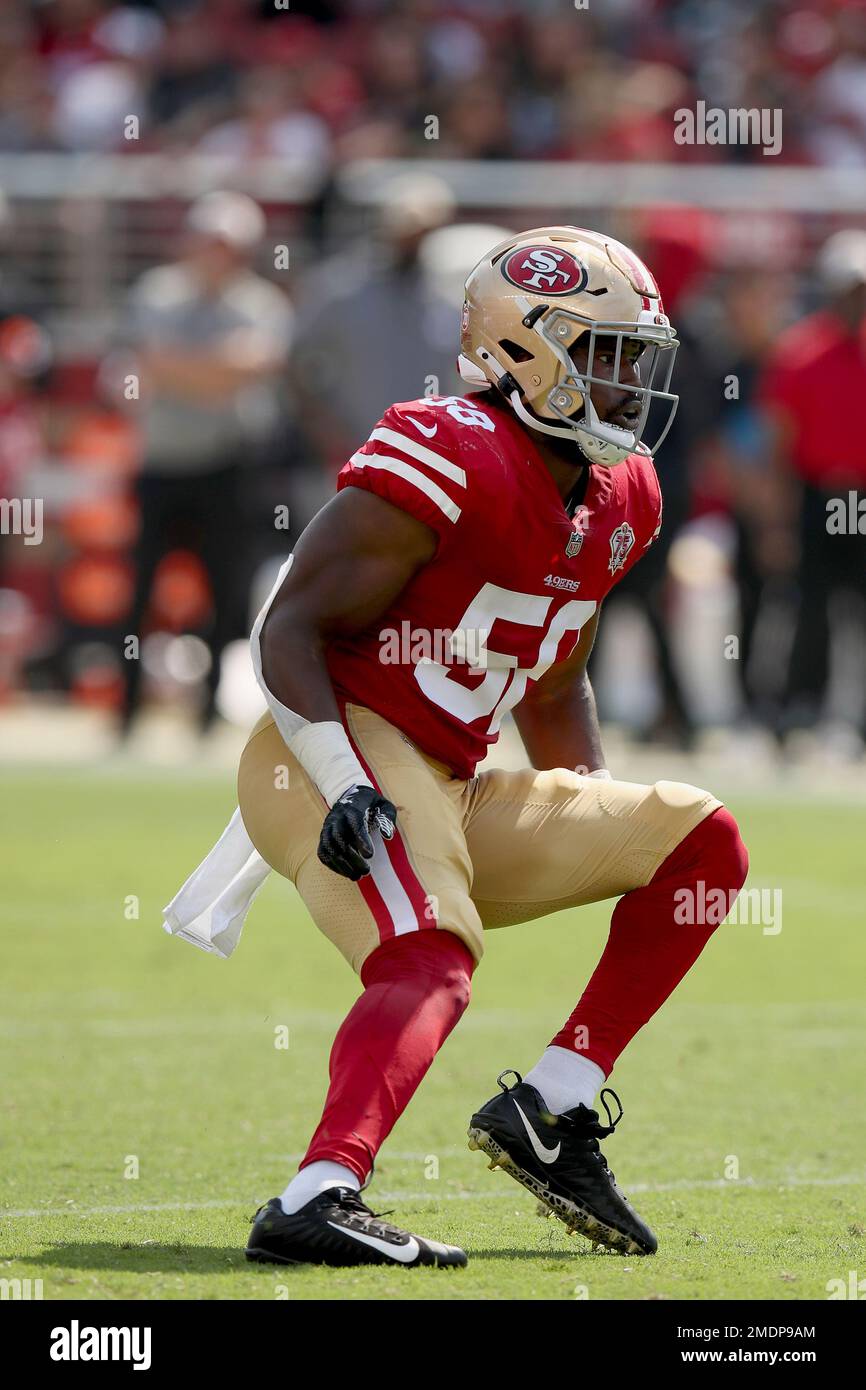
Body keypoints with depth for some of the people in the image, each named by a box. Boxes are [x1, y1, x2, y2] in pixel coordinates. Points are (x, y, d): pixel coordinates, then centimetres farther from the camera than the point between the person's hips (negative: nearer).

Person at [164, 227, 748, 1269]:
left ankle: (552, 1108, 0)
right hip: (338, 757, -9)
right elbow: (289, 627, -16)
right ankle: (314, 1204, -49)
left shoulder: (617, 500, 13)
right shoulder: (453, 460, -15)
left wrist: (609, 827, 19)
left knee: (704, 842, 8)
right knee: (431, 964, -33)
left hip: (449, 793, 9)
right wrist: (346, 785, -27)